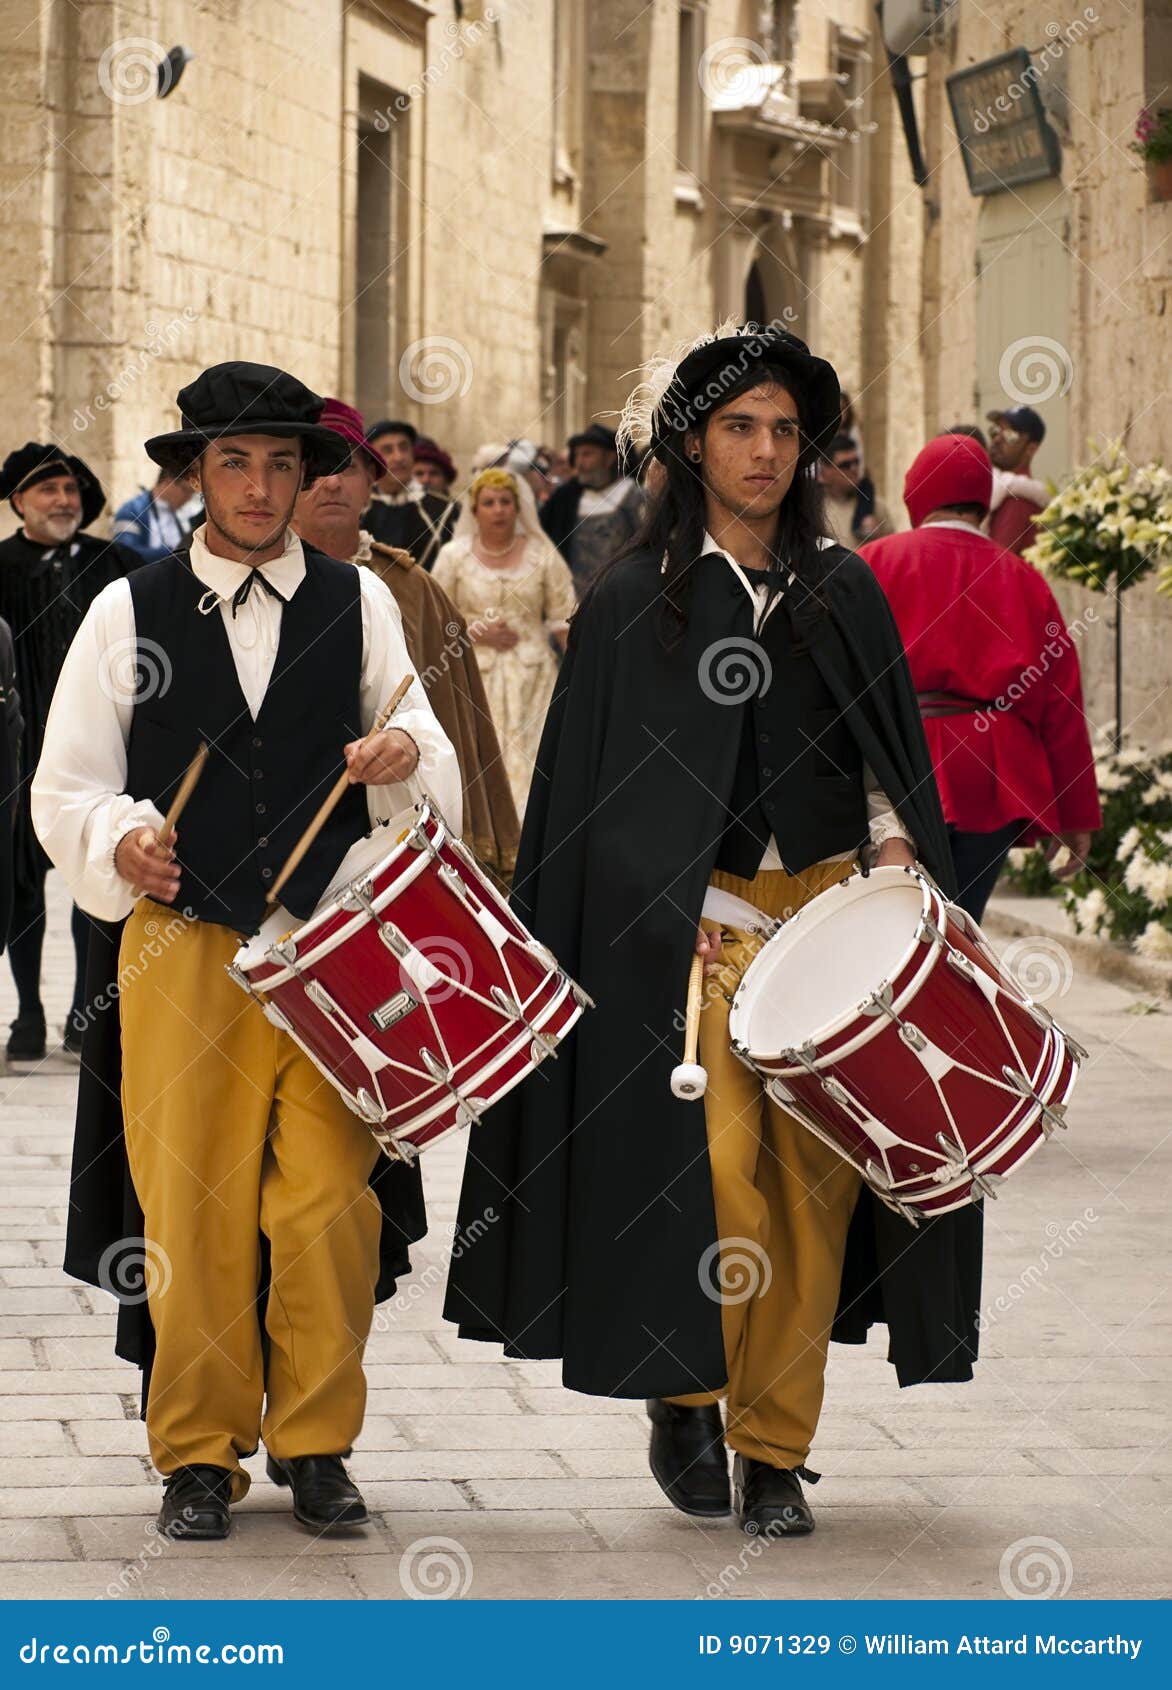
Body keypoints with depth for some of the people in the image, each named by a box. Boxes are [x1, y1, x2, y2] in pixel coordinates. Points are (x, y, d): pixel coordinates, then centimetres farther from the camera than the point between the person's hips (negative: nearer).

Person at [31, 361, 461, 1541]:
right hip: (182, 947, -1)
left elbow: (430, 767, 10)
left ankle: (313, 1445, 9)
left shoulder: (358, 604, 11)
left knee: (331, 1208, -5)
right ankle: (198, 1455, 10)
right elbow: (66, 786, 6)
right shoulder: (130, 611, 7)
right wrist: (121, 843, -14)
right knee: (189, 1209, -1)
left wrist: (404, 757, -13)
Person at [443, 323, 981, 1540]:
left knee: (812, 1180, -1)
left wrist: (893, 839, -4)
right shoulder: (633, 602, 4)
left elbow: (890, 751, 15)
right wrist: (694, 911, -8)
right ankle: (682, 1394, 9)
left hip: (836, 904, 3)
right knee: (717, 1162, -15)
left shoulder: (845, 592, 12)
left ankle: (772, 1446, 9)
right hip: (702, 921, -3)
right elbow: (611, 791, 1)